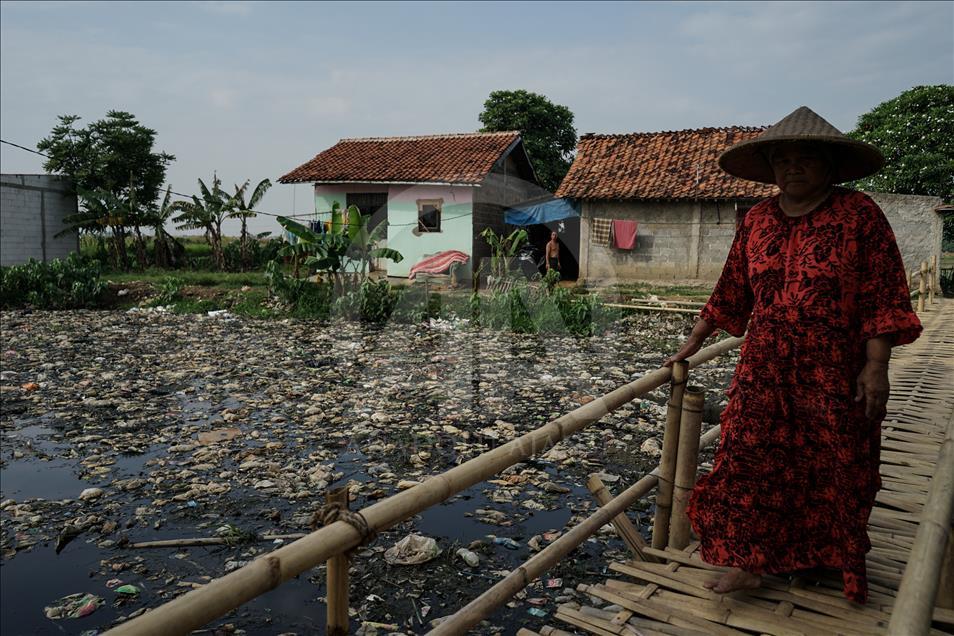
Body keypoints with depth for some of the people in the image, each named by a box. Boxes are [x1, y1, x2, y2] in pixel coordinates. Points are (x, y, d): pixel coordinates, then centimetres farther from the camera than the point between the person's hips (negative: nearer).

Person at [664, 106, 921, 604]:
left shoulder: (859, 215, -6)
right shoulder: (757, 220, 7)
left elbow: (883, 298, -8)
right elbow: (730, 293, 12)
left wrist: (876, 366, -15)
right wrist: (692, 345, 12)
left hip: (835, 374, -3)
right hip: (763, 371, 3)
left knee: (835, 470, 11)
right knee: (750, 460, 0)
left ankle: (832, 558, 34)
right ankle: (749, 561, 13)